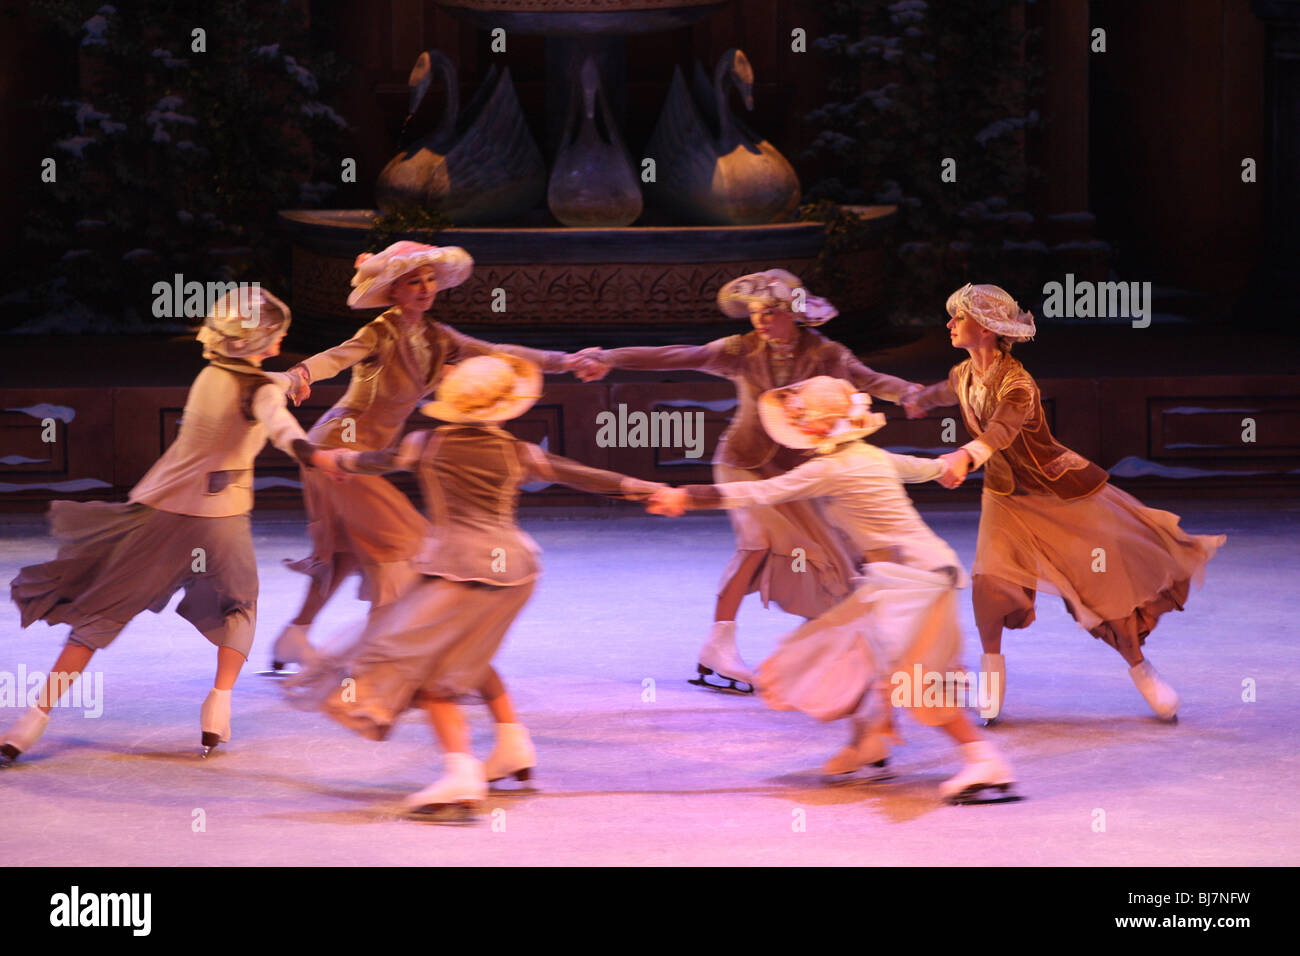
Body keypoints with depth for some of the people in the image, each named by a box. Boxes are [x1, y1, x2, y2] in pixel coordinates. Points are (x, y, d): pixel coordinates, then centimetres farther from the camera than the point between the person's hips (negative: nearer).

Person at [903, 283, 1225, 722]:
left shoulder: (1016, 382, -28)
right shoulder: (964, 376, -5)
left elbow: (1001, 429, -49)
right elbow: (946, 391, 22)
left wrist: (966, 456, -70)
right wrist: (918, 400, 45)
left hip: (1058, 490, -5)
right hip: (1006, 495, 5)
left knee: (1102, 581, -1)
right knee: (988, 578, -15)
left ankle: (1141, 669, 19)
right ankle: (992, 665, 9)